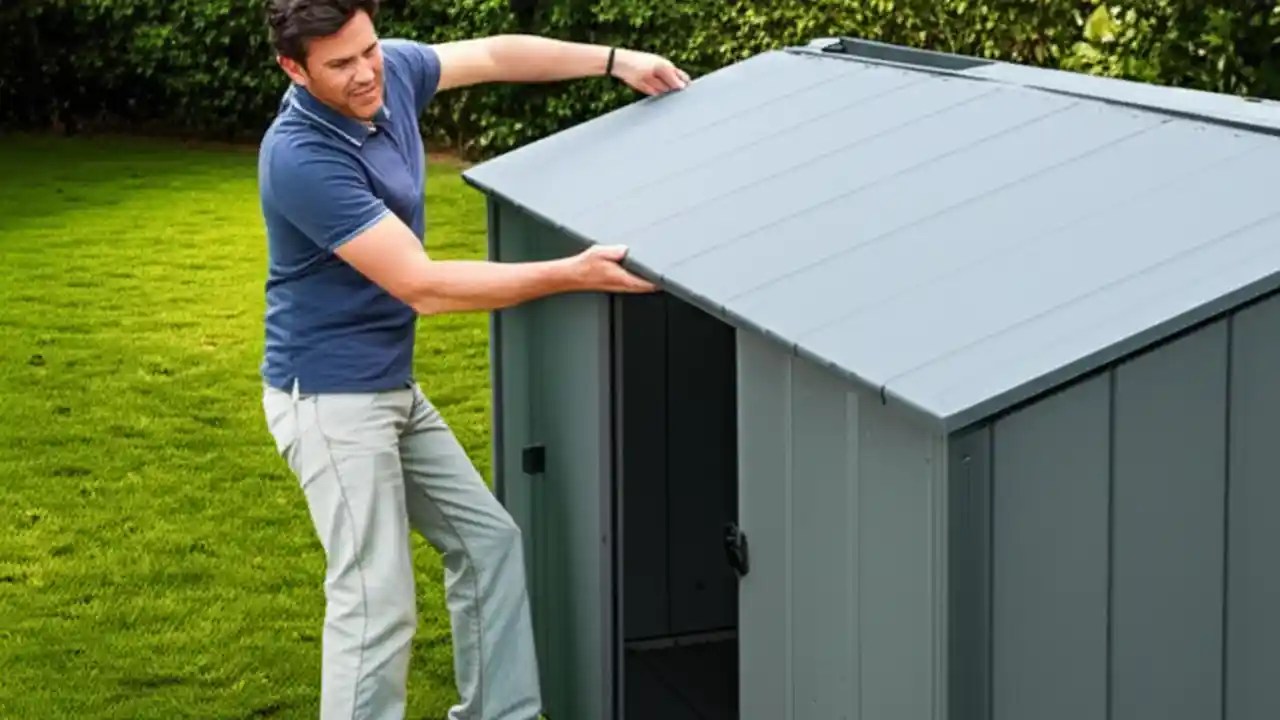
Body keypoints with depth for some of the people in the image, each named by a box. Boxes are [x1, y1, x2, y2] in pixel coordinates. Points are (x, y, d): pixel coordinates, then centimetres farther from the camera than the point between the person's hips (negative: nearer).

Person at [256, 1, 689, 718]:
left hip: (393, 387, 9)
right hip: (332, 398, -9)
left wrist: (616, 59, 12)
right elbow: (422, 286, -27)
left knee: (488, 540, 15)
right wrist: (573, 274, -28)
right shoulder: (302, 158, -28)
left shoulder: (390, 71, -5)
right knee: (379, 602, -11)